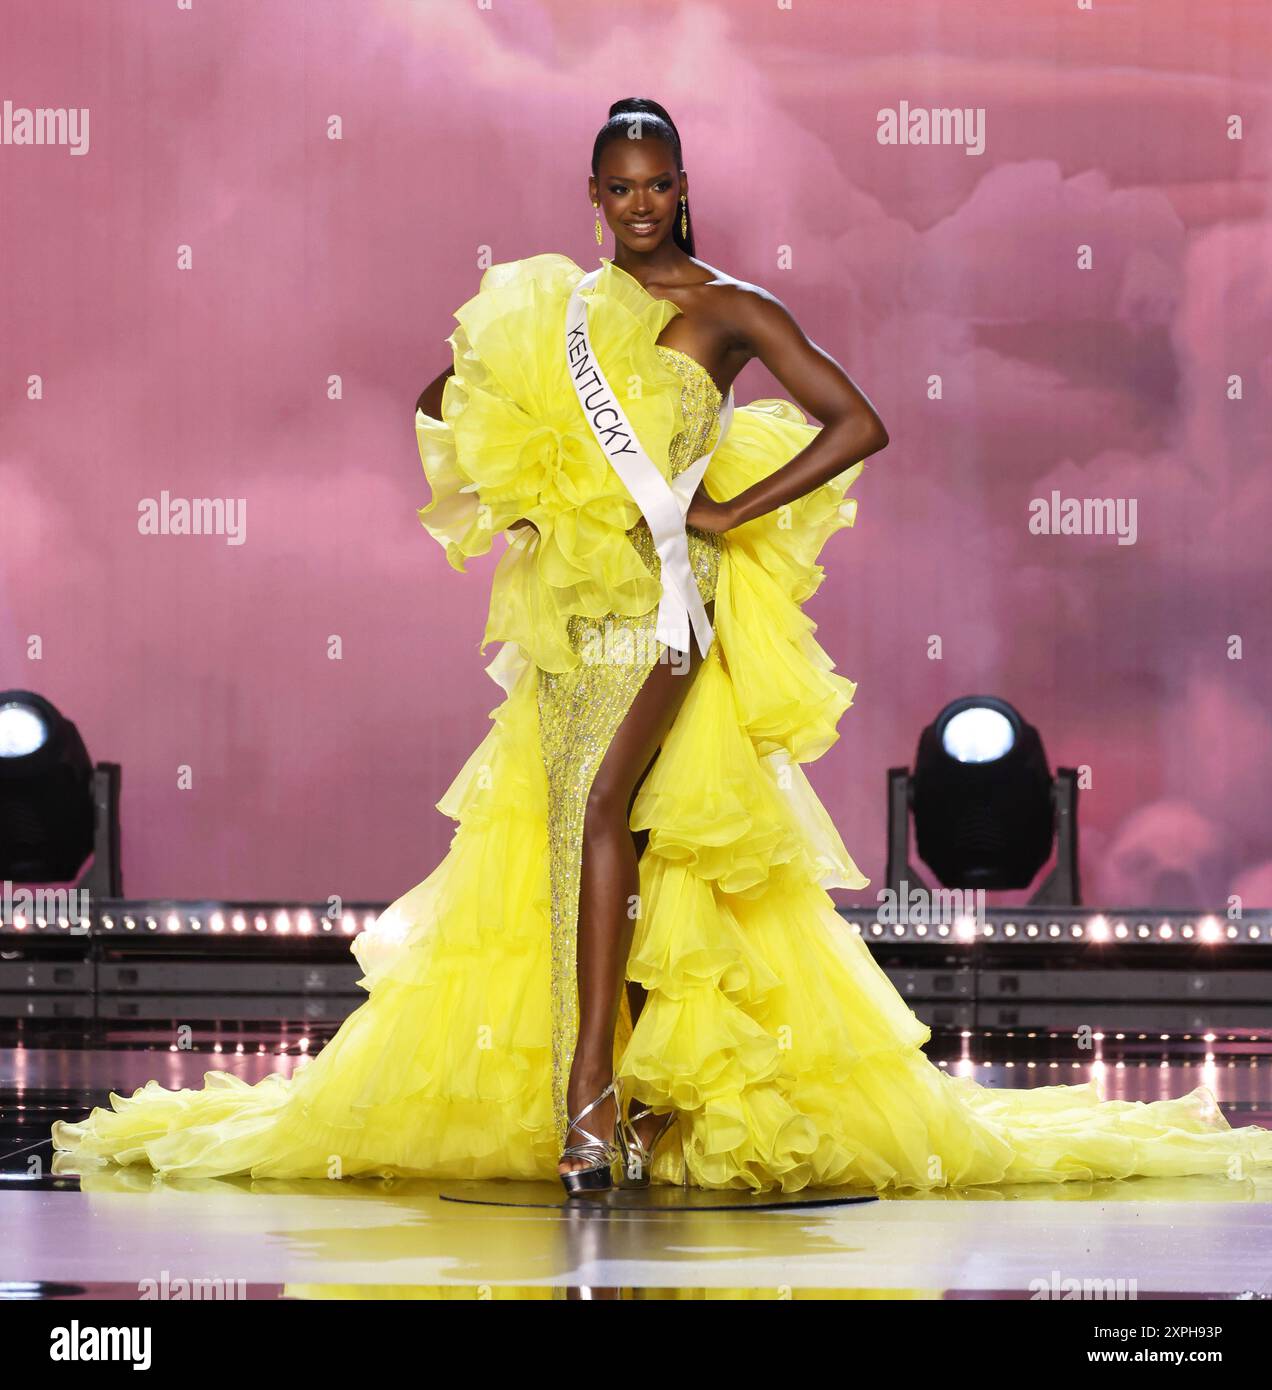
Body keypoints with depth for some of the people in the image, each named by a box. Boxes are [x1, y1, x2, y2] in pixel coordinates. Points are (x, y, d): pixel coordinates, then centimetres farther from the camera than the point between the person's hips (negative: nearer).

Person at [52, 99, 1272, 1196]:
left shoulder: (727, 310, 1)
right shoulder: (562, 309, 14)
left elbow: (858, 425, -4)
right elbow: (454, 402, 27)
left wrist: (728, 514, -8)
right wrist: (524, 490, 9)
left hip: (667, 594, -5)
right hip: (571, 598, 5)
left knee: (601, 804, -22)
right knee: (573, 831, 2)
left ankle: (593, 1093, -26)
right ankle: (636, 1097, 8)